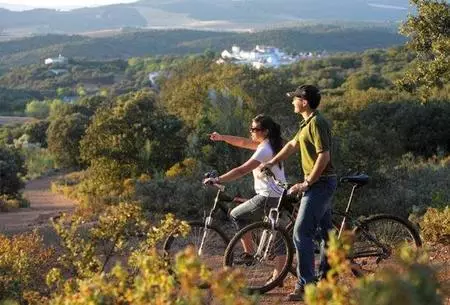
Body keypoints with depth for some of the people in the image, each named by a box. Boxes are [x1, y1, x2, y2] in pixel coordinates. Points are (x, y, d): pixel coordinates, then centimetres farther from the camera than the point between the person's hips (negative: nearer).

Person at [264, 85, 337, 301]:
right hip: (322, 183, 11)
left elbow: (324, 156, -23)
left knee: (301, 233, -12)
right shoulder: (308, 123, 15)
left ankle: (305, 285, -11)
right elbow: (292, 145, 26)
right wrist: (271, 163, 22)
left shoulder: (317, 123, -17)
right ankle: (326, 278, 26)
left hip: (319, 183, -11)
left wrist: (306, 184, -21)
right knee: (326, 230, 16)